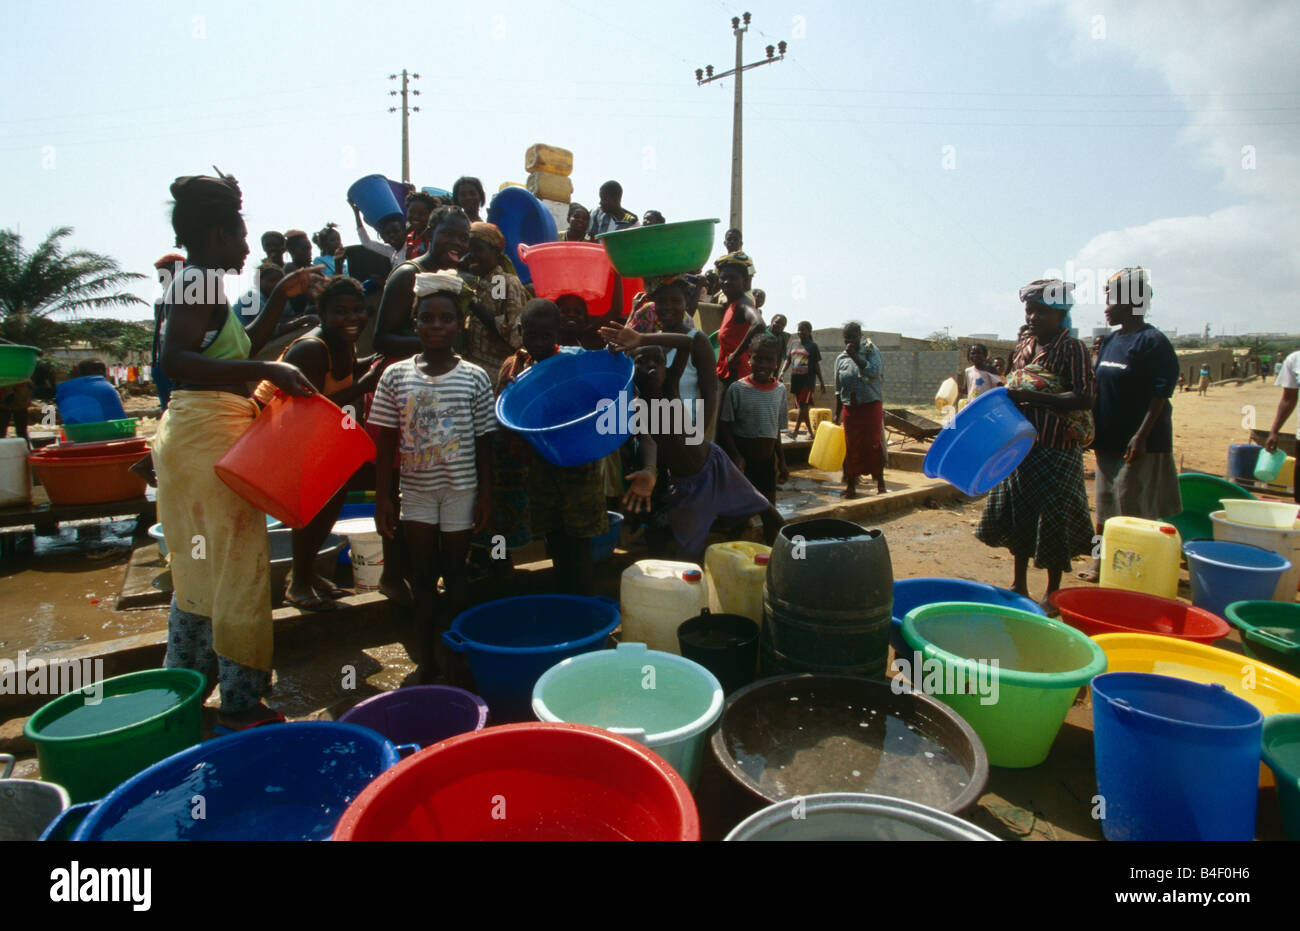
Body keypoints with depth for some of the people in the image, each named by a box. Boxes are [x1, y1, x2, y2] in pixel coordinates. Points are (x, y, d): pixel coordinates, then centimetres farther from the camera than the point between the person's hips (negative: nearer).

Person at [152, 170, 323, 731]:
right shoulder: (199, 281, -12)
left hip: (190, 433, 10)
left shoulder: (198, 282, 18)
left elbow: (237, 350, 29)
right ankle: (240, 703, 6)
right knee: (234, 565, -4)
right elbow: (175, 361, -26)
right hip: (210, 435, -10)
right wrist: (266, 371, -32)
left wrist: (281, 298, 23)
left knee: (199, 569, 17)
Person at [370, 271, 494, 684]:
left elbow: (483, 442, -1)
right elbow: (386, 442, 1)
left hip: (461, 489, -1)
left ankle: (450, 649, 25)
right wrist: (383, 497, -2)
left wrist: (485, 495, -3)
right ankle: (425, 654, 22)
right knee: (423, 574, 9)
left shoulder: (474, 378, -3)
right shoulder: (396, 375, 0)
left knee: (454, 571, 9)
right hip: (416, 490, 1)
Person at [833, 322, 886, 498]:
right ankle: (850, 485, 13)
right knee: (851, 447, 4)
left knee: (874, 444, -5)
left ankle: (880, 483, 7)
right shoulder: (840, 358, 10)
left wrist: (854, 356, -18)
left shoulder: (871, 350, 0)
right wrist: (837, 414, 14)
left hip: (871, 405, -3)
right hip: (850, 408, 3)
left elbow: (873, 372, -19)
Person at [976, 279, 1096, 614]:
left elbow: (1085, 399, -19)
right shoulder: (1023, 346, 11)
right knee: (1017, 512, 13)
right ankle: (1019, 584, 28)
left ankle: (1052, 593, 16)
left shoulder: (1071, 349, -10)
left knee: (1052, 520, 0)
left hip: (1056, 449, -7)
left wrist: (1033, 397, -26)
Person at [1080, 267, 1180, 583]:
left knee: (1134, 510, -2)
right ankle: (1101, 563, 26)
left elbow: (1160, 394, -16)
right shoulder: (1109, 341, 12)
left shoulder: (1153, 341, -12)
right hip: (1109, 439, 8)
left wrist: (1142, 435, -22)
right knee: (1105, 506, 15)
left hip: (1139, 442, -8)